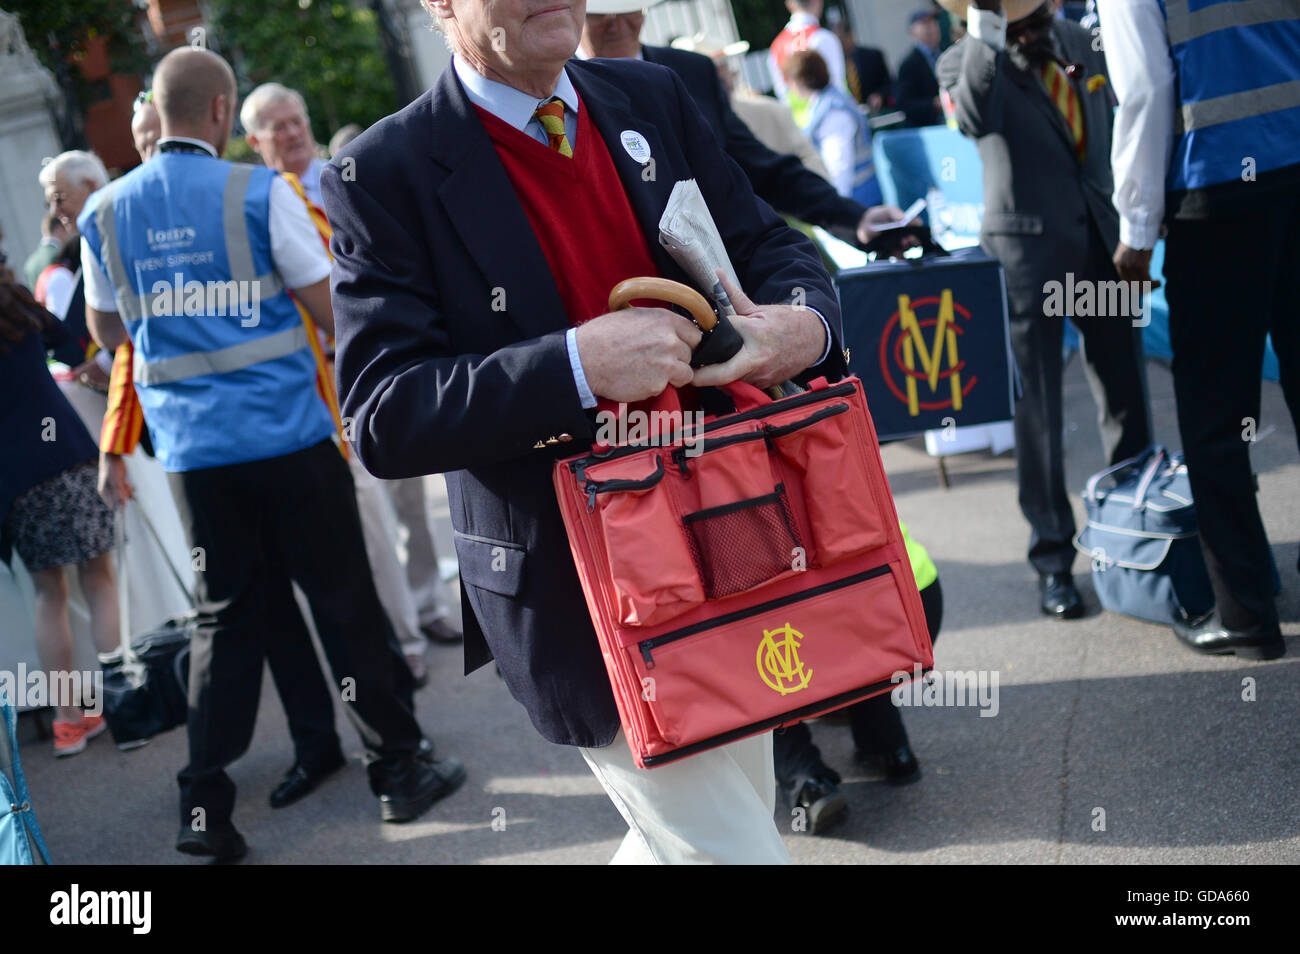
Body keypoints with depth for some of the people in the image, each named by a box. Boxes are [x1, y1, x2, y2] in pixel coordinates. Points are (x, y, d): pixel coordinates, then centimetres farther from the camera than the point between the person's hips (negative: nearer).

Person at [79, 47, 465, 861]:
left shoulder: (106, 213, 5)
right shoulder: (259, 192, -7)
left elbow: (109, 329, 17)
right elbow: (330, 309, -7)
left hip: (192, 446, 4)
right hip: (287, 430, -4)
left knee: (225, 616, 11)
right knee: (344, 600, 6)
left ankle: (206, 808, 9)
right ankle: (399, 769, 15)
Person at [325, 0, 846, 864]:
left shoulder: (653, 98, 4)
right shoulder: (387, 175, -13)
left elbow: (770, 246, 10)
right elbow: (384, 419, -19)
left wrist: (804, 322, -15)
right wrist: (579, 367, -31)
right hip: (585, 604, -6)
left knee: (682, 836, 22)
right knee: (731, 848, -3)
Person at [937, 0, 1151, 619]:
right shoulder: (965, 60, -4)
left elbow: (1109, 131, 17)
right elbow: (975, 118, -26)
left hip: (1100, 242, 5)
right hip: (1027, 249, -4)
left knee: (1126, 397, 11)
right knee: (1036, 410, 2)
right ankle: (1053, 558, 12)